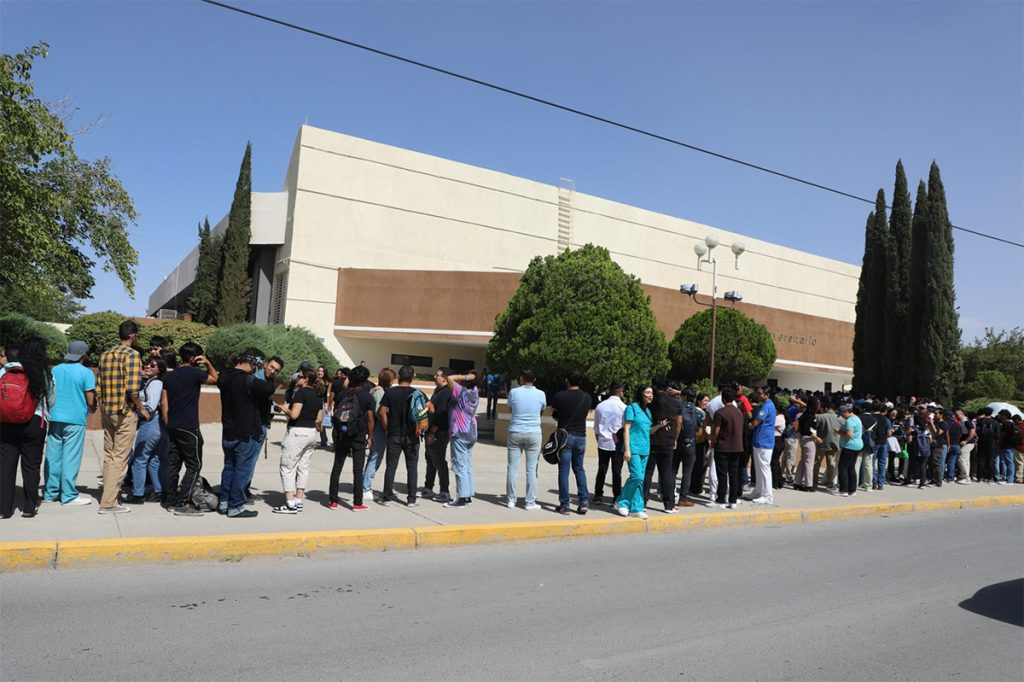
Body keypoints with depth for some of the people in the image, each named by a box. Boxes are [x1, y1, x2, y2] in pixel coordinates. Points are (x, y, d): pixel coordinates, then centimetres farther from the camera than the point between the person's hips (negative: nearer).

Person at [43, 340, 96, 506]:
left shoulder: (55, 370, 10)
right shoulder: (86, 373, -7)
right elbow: (91, 401, -8)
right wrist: (93, 409, 13)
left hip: (55, 418, 5)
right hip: (75, 419, -5)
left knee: (53, 456, 10)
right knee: (71, 458, -2)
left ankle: (50, 493, 17)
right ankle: (69, 496, 2)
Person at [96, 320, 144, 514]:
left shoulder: (105, 355, 11)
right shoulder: (132, 354, -13)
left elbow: (98, 387, 11)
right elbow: (132, 389, -21)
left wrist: (103, 408, 20)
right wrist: (141, 408, -8)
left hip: (107, 411, 7)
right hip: (126, 412, -7)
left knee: (109, 456, 15)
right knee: (120, 458, -1)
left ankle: (108, 496, 22)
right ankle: (108, 502, 1)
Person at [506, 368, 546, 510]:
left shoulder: (514, 392, -5)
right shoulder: (540, 394, -4)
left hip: (515, 433, 0)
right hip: (533, 434, 0)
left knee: (513, 468, 7)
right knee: (531, 469, 4)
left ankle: (511, 500, 12)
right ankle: (530, 502, 7)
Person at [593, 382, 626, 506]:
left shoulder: (600, 406, 3)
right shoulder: (623, 407, -10)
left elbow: (596, 428, 9)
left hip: (603, 443, 3)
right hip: (617, 444, -3)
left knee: (602, 470, 9)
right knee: (617, 471, 3)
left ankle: (598, 496, 12)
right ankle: (617, 498, 6)